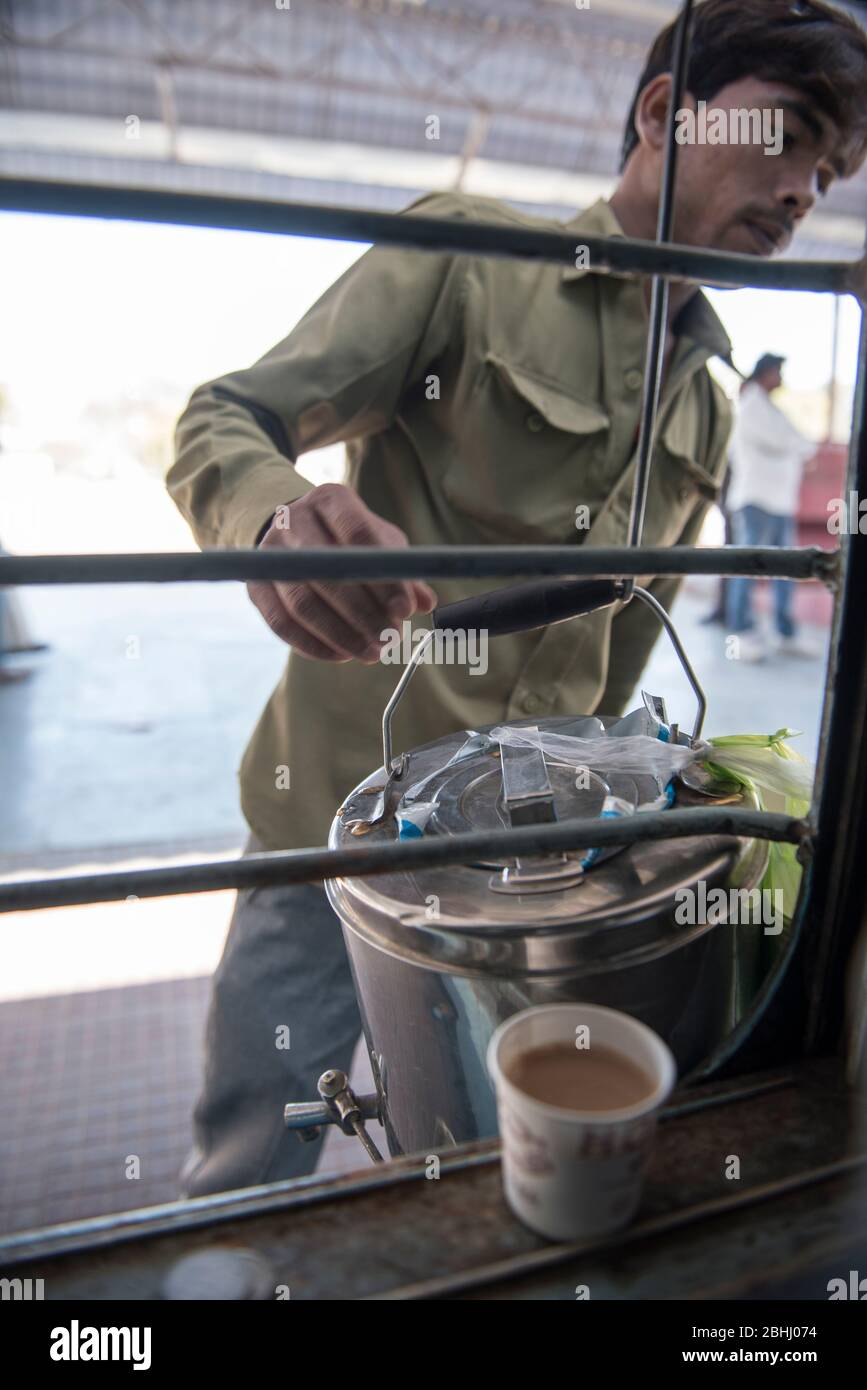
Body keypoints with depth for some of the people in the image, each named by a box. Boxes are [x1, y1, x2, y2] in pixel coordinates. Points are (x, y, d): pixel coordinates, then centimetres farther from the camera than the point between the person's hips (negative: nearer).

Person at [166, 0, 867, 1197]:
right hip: (340, 819, -4)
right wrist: (279, 515, -35)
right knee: (246, 1182, 11)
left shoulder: (707, 404, 11)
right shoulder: (471, 251, -6)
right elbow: (222, 423, -12)